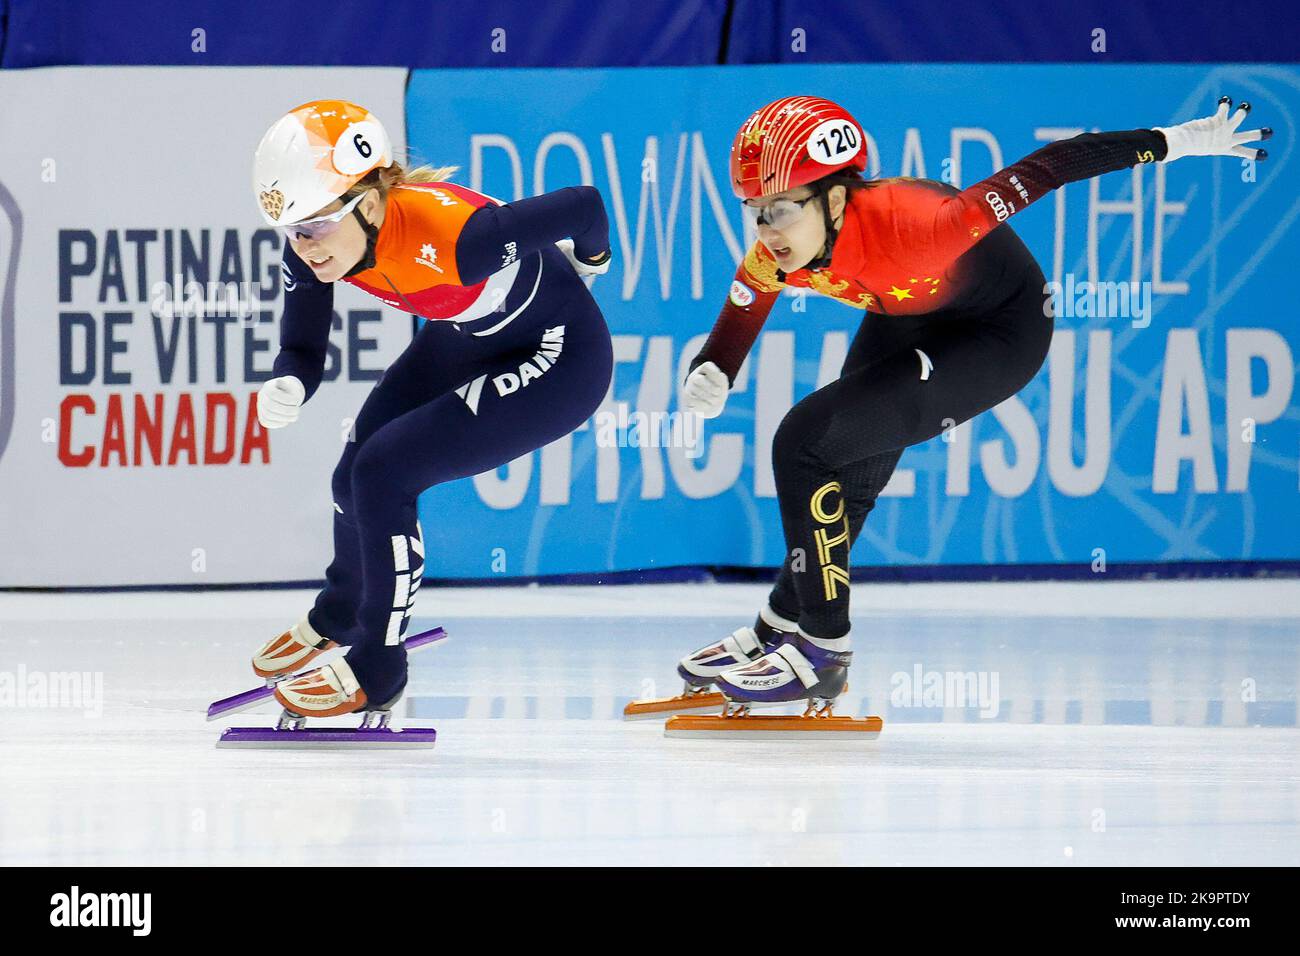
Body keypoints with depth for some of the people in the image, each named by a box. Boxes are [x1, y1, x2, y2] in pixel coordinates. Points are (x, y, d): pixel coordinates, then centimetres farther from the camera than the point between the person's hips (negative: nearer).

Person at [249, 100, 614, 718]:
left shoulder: (446, 235, -41)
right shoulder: (314, 250, -20)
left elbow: (582, 207, -30)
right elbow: (303, 351, -7)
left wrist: (590, 260, -5)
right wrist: (286, 389, -33)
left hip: (560, 360, -7)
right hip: (464, 340, 7)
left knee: (384, 472, -16)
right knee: (357, 474, 11)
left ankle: (376, 671, 3)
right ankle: (339, 615, 45)